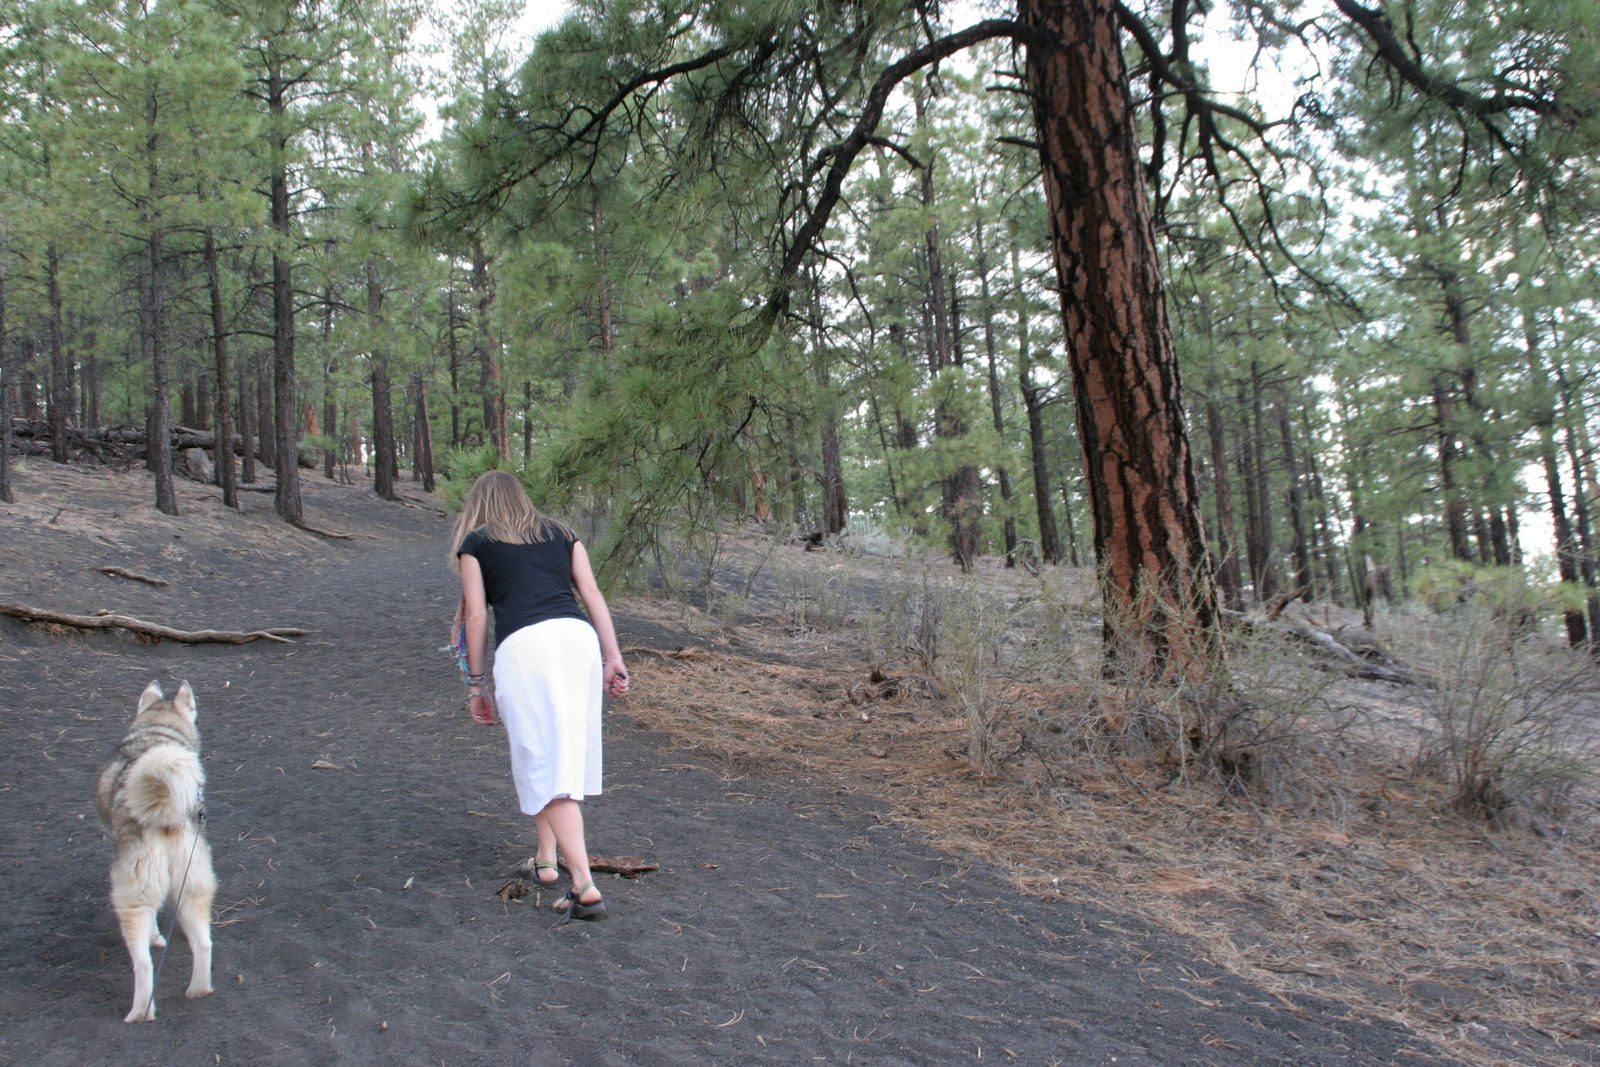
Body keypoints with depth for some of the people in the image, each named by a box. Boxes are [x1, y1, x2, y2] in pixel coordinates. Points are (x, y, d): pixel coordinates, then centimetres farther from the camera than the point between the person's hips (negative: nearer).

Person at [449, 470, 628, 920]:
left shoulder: (474, 544, 18)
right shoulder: (561, 534, 26)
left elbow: (476, 616, 10)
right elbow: (592, 594, 15)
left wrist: (475, 684, 14)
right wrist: (613, 657, 12)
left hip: (523, 646, -4)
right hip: (579, 636, 4)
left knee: (542, 762, -4)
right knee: (571, 749, 18)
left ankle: (584, 885, -12)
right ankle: (546, 858, 30)